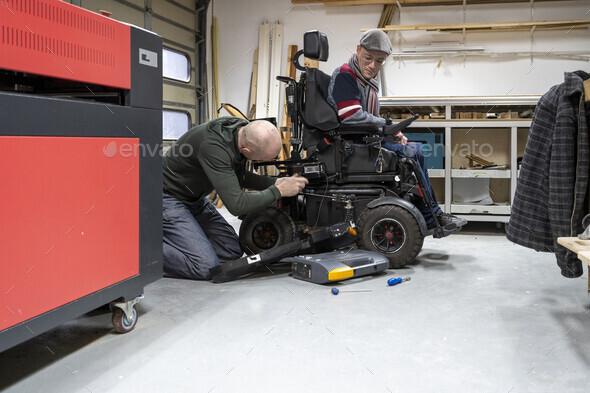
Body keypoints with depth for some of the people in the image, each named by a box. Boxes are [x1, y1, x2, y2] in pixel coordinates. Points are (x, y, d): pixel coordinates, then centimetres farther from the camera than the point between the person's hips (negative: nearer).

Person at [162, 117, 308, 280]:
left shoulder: (243, 128, -8)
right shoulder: (213, 146, -35)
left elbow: (238, 176, 10)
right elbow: (237, 205, -34)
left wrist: (274, 182, -3)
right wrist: (279, 191, -23)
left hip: (195, 199, 9)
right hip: (169, 198, -9)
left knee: (232, 251, 4)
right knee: (206, 266, -21)